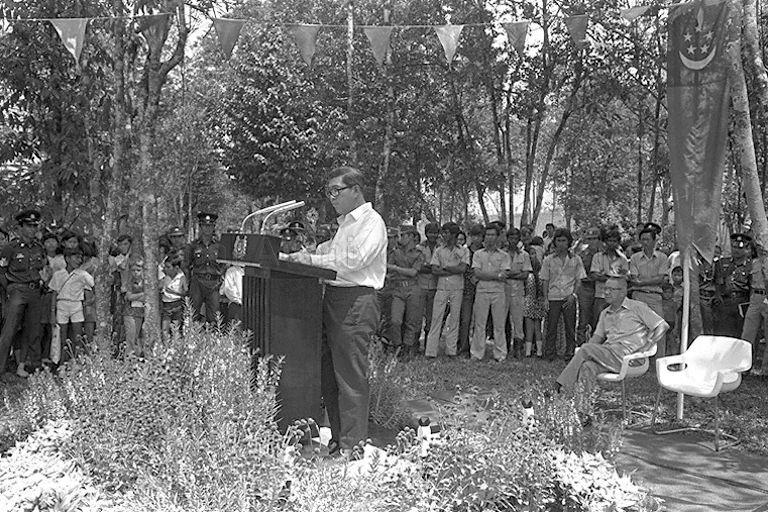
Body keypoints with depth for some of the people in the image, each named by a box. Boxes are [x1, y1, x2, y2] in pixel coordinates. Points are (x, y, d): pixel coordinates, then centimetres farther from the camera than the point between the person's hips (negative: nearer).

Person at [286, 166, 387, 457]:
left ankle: (352, 446, 1)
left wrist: (312, 259, -17)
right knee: (328, 374, 11)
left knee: (351, 376, -6)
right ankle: (336, 436, 20)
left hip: (356, 301, -9)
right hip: (332, 299, 10)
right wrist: (301, 256, 8)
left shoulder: (371, 223, -8)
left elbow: (353, 261, -20)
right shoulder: (345, 223, 22)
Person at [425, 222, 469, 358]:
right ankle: (430, 351, -4)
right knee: (436, 318, -4)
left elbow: (462, 268, -9)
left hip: (457, 289, -1)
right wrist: (454, 271, -8)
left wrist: (444, 267, -6)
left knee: (454, 318, 3)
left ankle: (452, 350, 10)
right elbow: (434, 270, -2)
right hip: (442, 288, 1)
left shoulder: (463, 251, 6)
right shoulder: (439, 251, 10)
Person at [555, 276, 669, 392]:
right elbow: (598, 337, 19)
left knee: (586, 349, -23)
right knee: (587, 367, -28)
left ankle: (562, 385, -19)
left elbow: (663, 326, 0)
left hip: (625, 356, -6)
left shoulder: (637, 307, 4)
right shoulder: (605, 314, 24)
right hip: (608, 354, 6)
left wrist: (644, 349, -8)